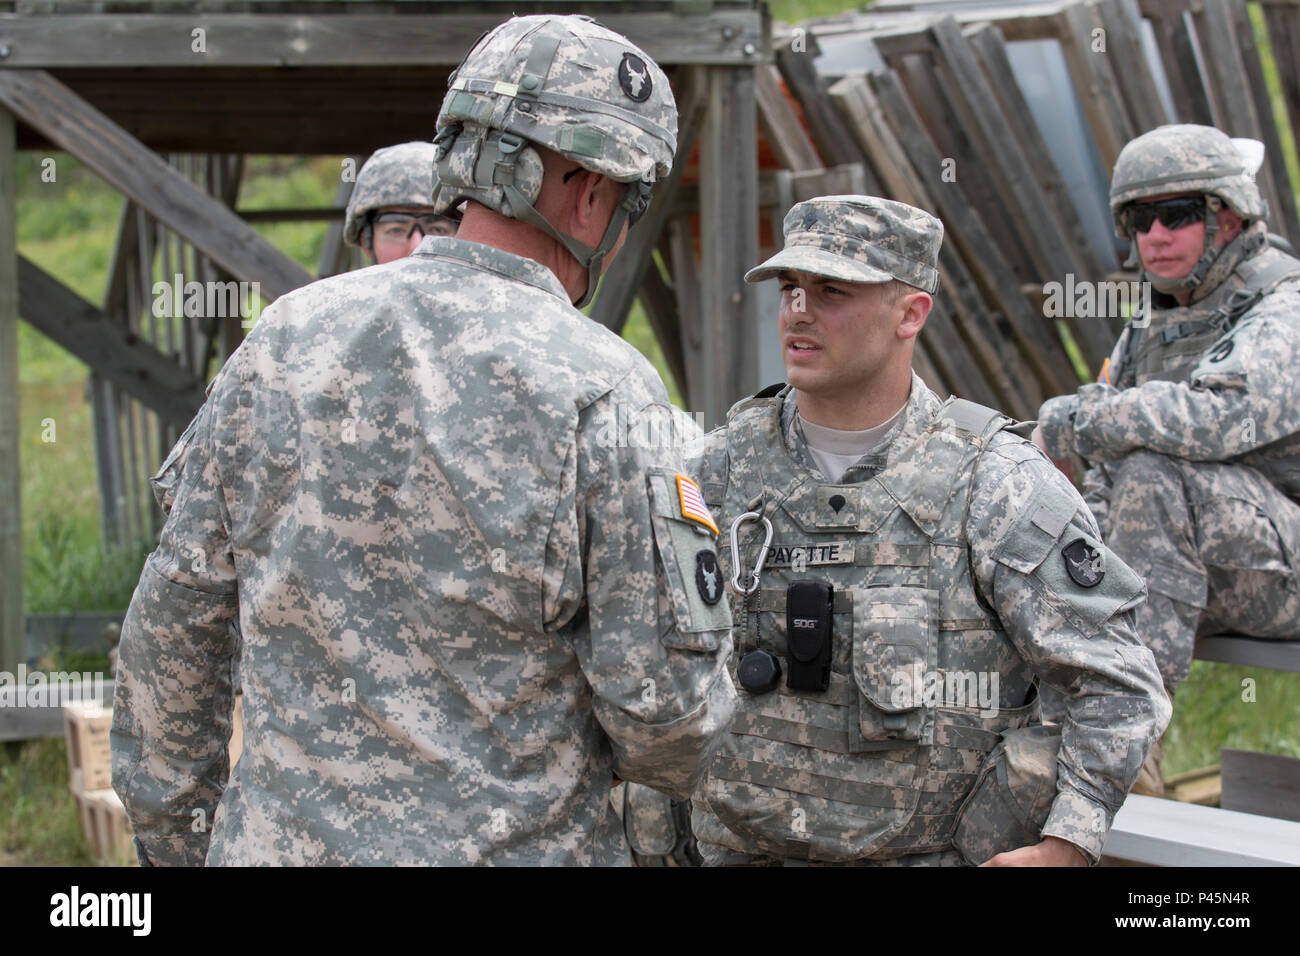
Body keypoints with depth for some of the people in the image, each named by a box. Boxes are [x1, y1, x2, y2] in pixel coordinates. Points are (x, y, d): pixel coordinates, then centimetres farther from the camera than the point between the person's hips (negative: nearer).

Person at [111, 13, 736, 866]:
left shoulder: (289, 337, 0)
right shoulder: (601, 389, -13)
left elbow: (178, 613, 6)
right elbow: (666, 701, -14)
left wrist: (173, 835, 17)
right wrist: (678, 756, 10)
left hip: (284, 838, 4)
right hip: (514, 844, -4)